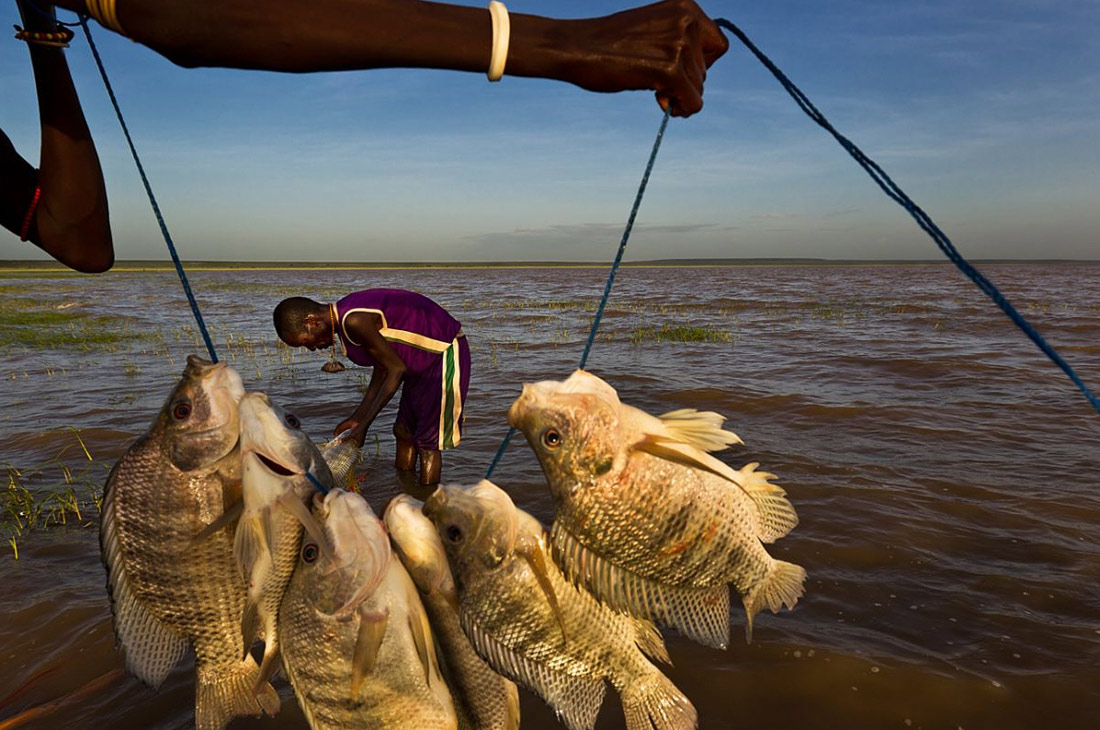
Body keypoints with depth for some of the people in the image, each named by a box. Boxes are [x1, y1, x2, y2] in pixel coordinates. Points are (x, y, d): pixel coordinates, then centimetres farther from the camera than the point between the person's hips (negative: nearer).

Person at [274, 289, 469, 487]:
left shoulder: (354, 321, -24)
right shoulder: (346, 316, 6)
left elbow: (397, 369, -21)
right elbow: (382, 367, 10)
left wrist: (364, 424, -16)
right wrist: (358, 416, 9)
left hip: (445, 354, -10)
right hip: (426, 359, 10)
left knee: (427, 442, -6)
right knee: (404, 431, 16)